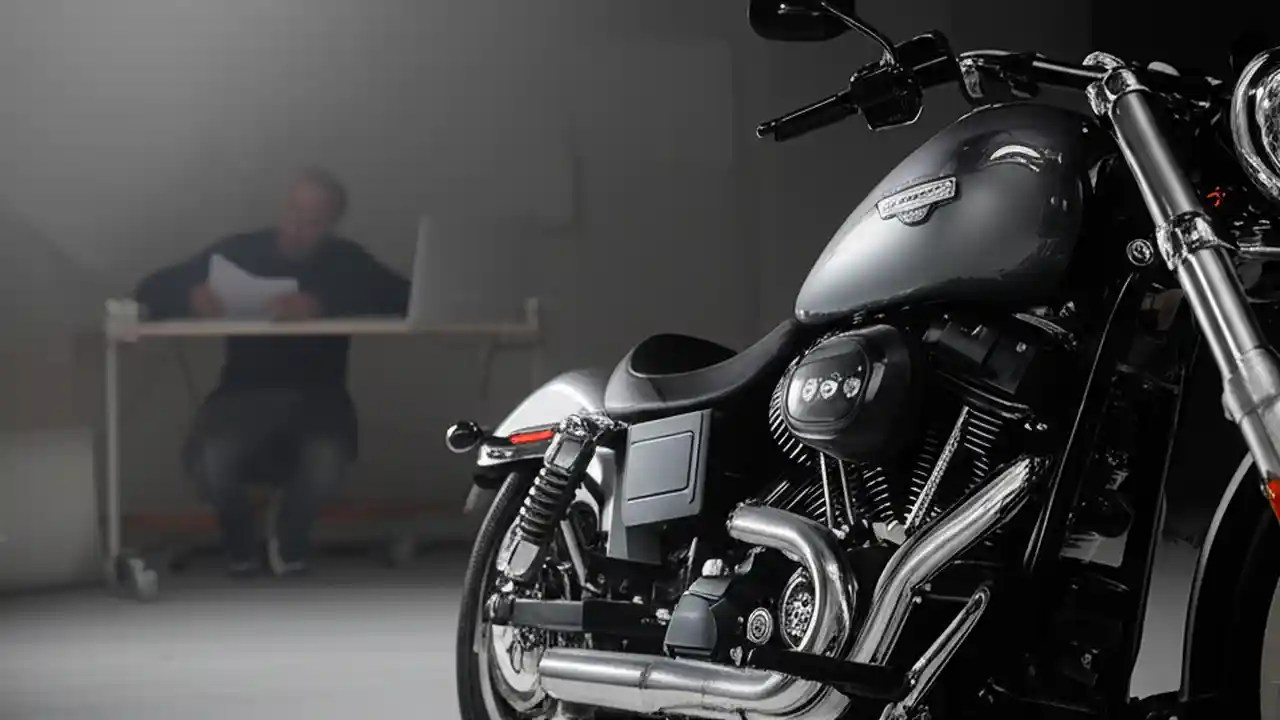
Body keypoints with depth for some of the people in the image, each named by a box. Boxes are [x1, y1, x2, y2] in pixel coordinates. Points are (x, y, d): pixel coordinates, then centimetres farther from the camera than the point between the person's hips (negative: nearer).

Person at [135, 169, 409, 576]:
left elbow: (403, 298, -14)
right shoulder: (239, 251, 5)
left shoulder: (346, 261, 5)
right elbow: (151, 290, 3)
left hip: (315, 396, 0)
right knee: (208, 458, -33)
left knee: (327, 459, -35)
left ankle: (290, 539, 3)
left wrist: (322, 306, -29)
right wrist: (192, 297, -22)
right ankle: (241, 543, 4)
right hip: (244, 393, 0)